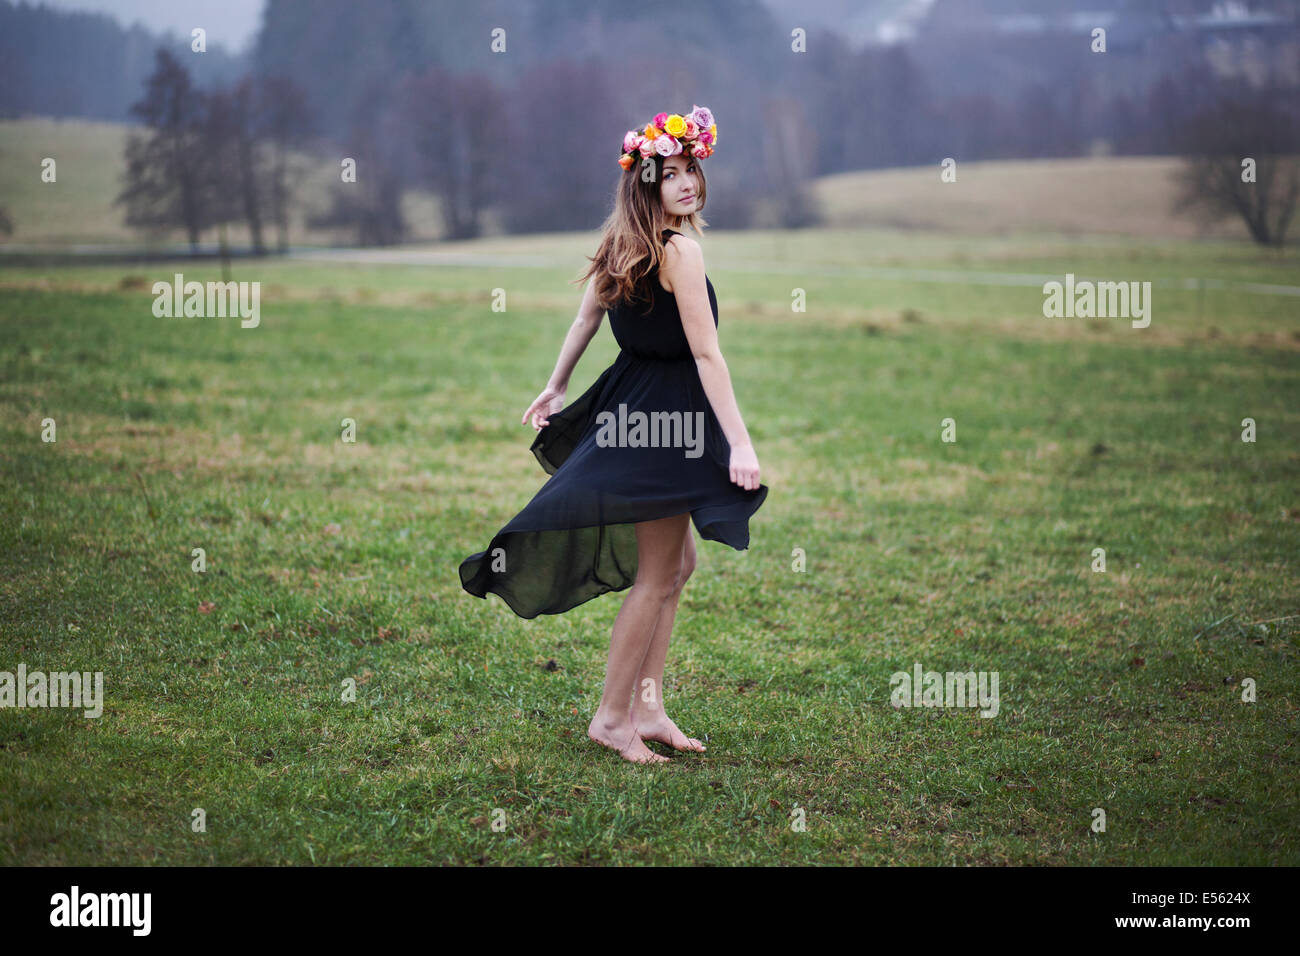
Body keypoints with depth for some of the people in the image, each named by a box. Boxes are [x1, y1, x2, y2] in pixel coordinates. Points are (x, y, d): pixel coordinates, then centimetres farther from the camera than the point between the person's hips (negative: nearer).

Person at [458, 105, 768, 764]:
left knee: (677, 563, 17)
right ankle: (612, 717, 7)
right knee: (657, 576, 0)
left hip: (630, 406, 9)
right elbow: (706, 354, -22)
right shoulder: (680, 251, -19)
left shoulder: (624, 247, 8)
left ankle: (646, 709, 19)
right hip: (663, 417, -9)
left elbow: (584, 322, 20)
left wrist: (556, 388, 33)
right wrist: (739, 443, -22)